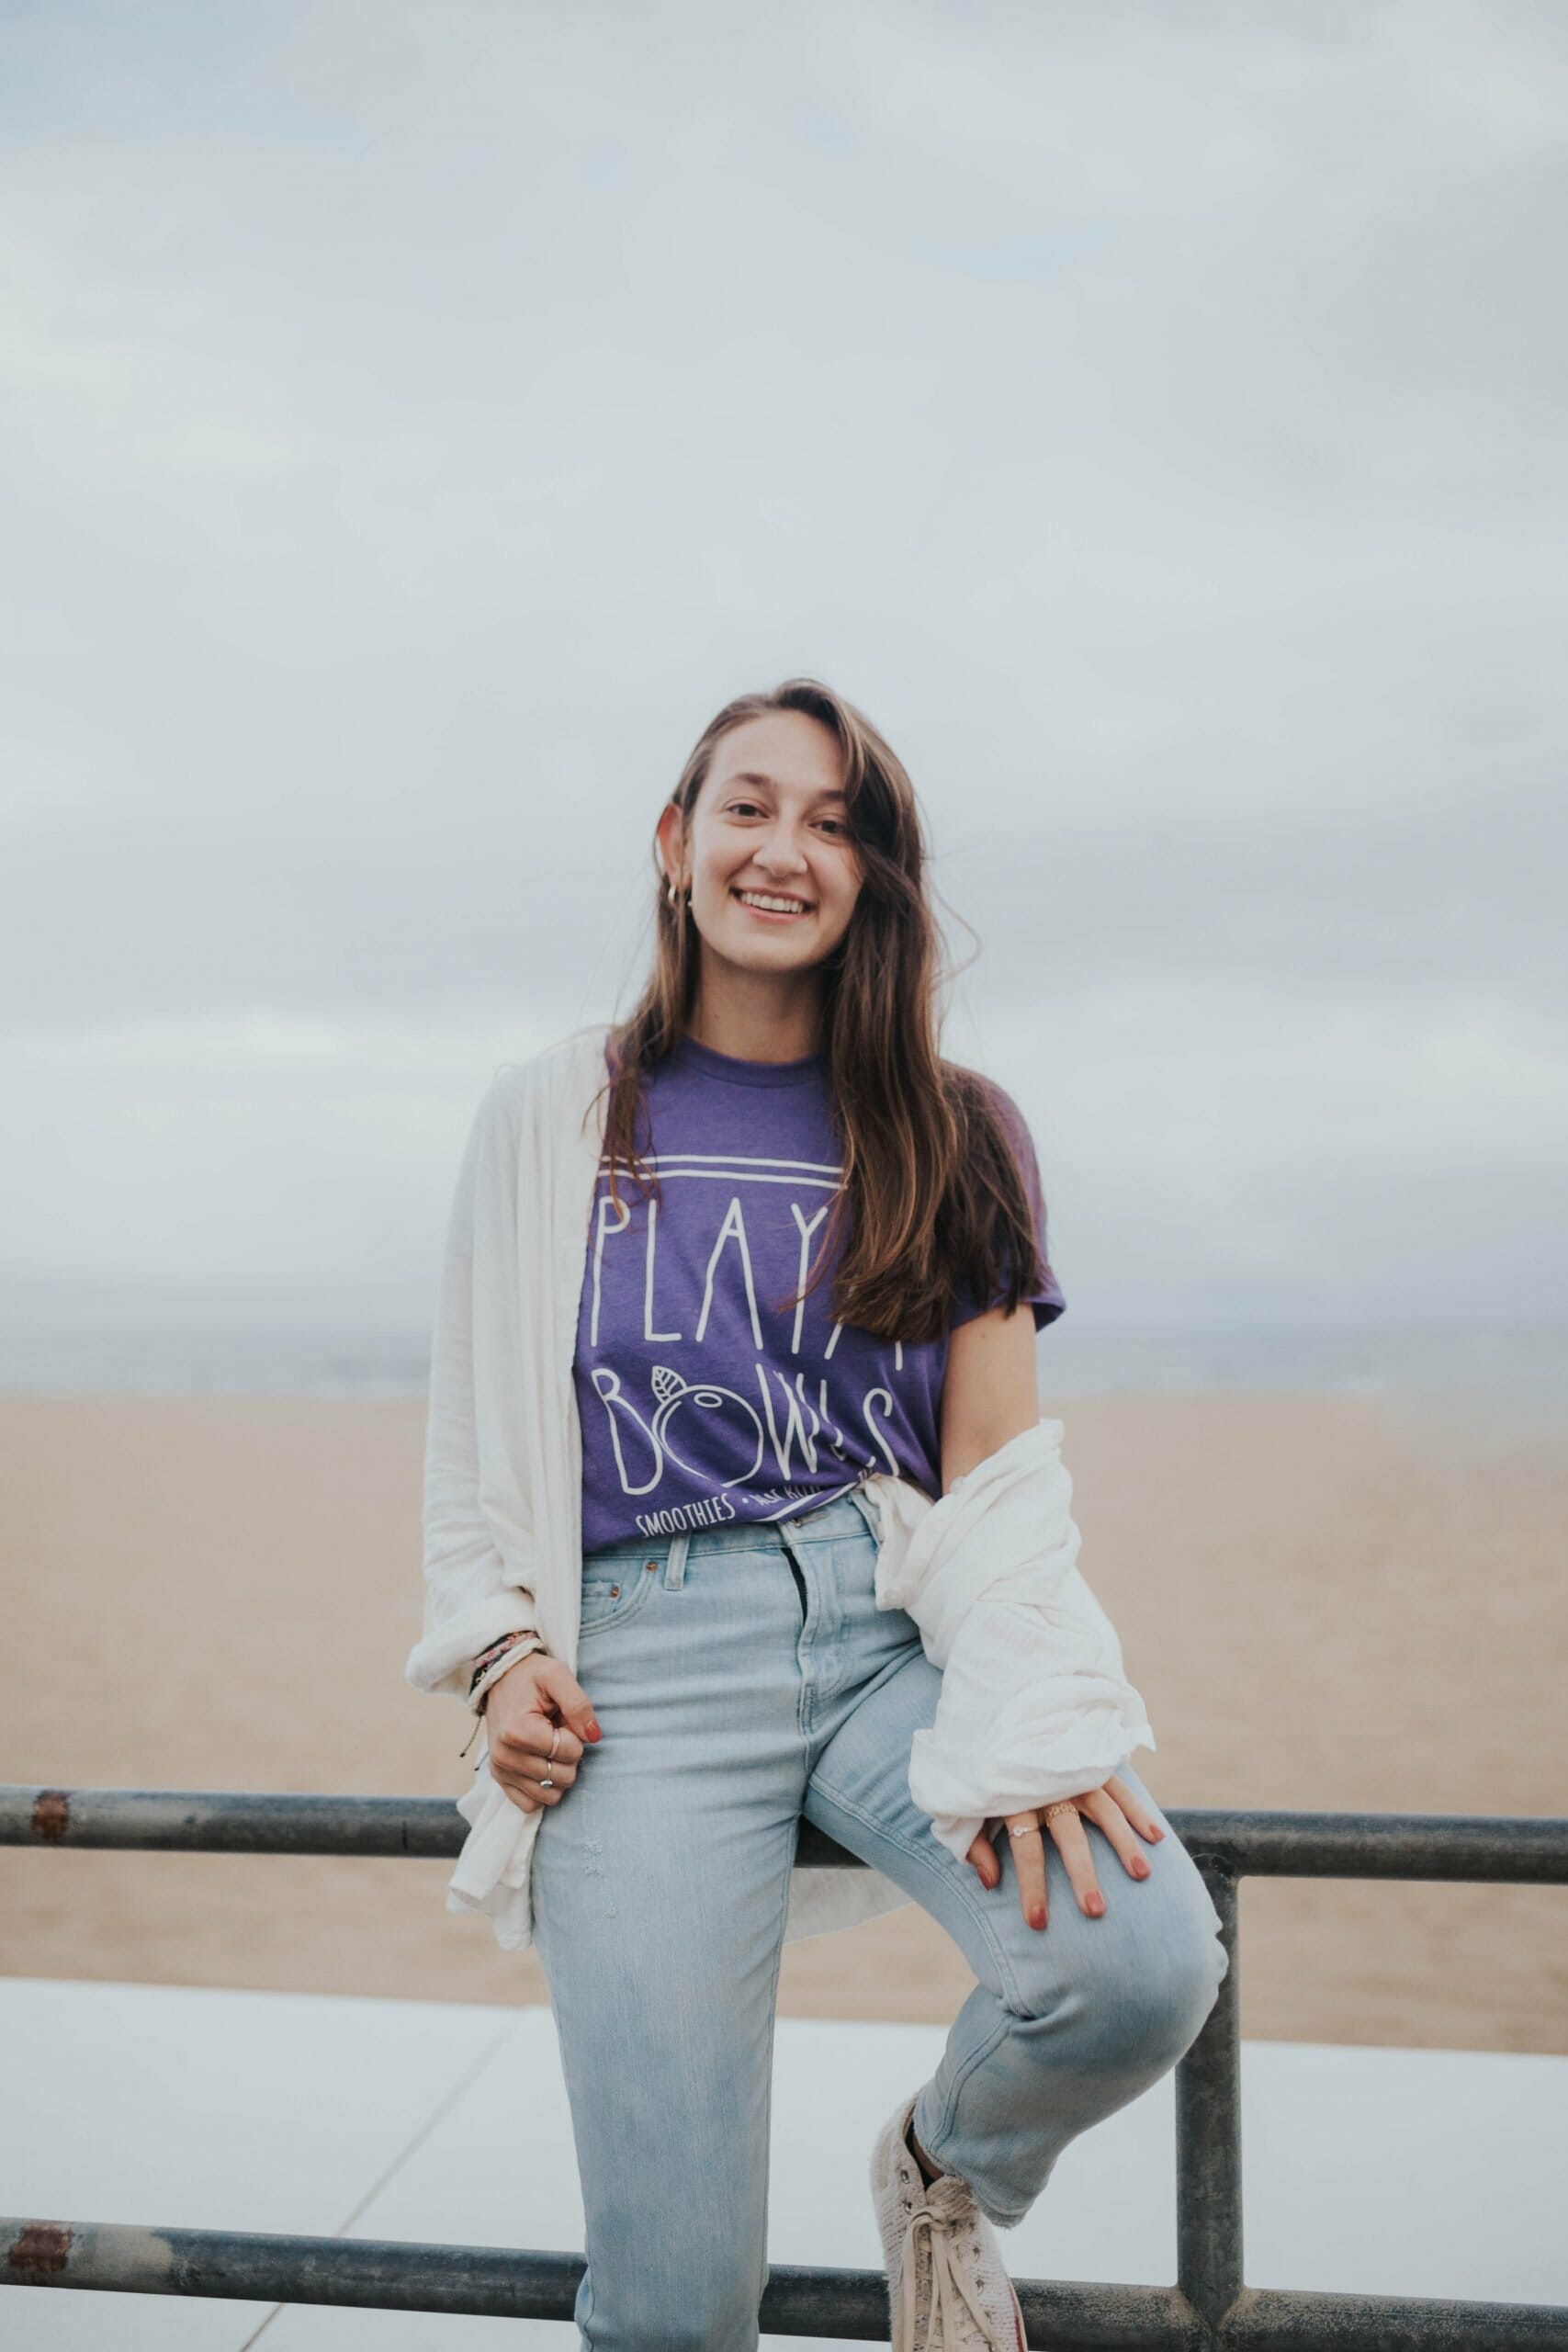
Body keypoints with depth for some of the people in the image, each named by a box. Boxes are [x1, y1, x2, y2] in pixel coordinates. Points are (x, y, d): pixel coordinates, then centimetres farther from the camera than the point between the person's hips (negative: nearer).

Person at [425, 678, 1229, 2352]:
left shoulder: (954, 1136, 11)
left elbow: (995, 1454, 3)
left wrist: (1025, 1703, -14)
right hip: (647, 1650, -1)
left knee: (1146, 1965, -27)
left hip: (899, 1626, 1)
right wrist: (504, 1649, -4)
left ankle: (945, 2175, 9)